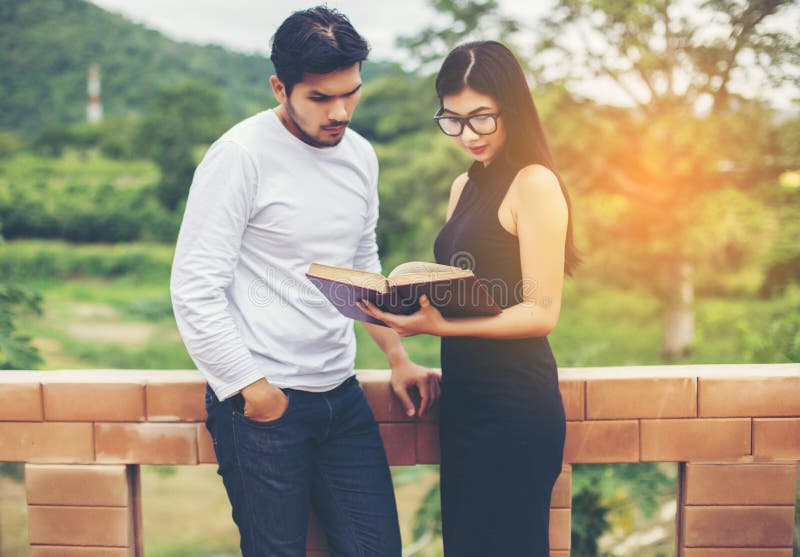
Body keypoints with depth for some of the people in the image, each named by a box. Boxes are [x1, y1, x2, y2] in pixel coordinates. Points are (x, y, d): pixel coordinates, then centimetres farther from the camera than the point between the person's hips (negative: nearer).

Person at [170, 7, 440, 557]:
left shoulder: (361, 155, 9)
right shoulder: (241, 155, -12)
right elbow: (194, 289, -14)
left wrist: (398, 358, 14)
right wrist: (253, 388, -13)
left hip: (343, 396, 6)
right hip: (262, 404, -6)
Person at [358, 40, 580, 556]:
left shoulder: (534, 184, -9)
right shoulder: (465, 187, 15)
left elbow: (542, 312, -15)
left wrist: (442, 326, -25)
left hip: (515, 403, -8)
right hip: (464, 398, 8)